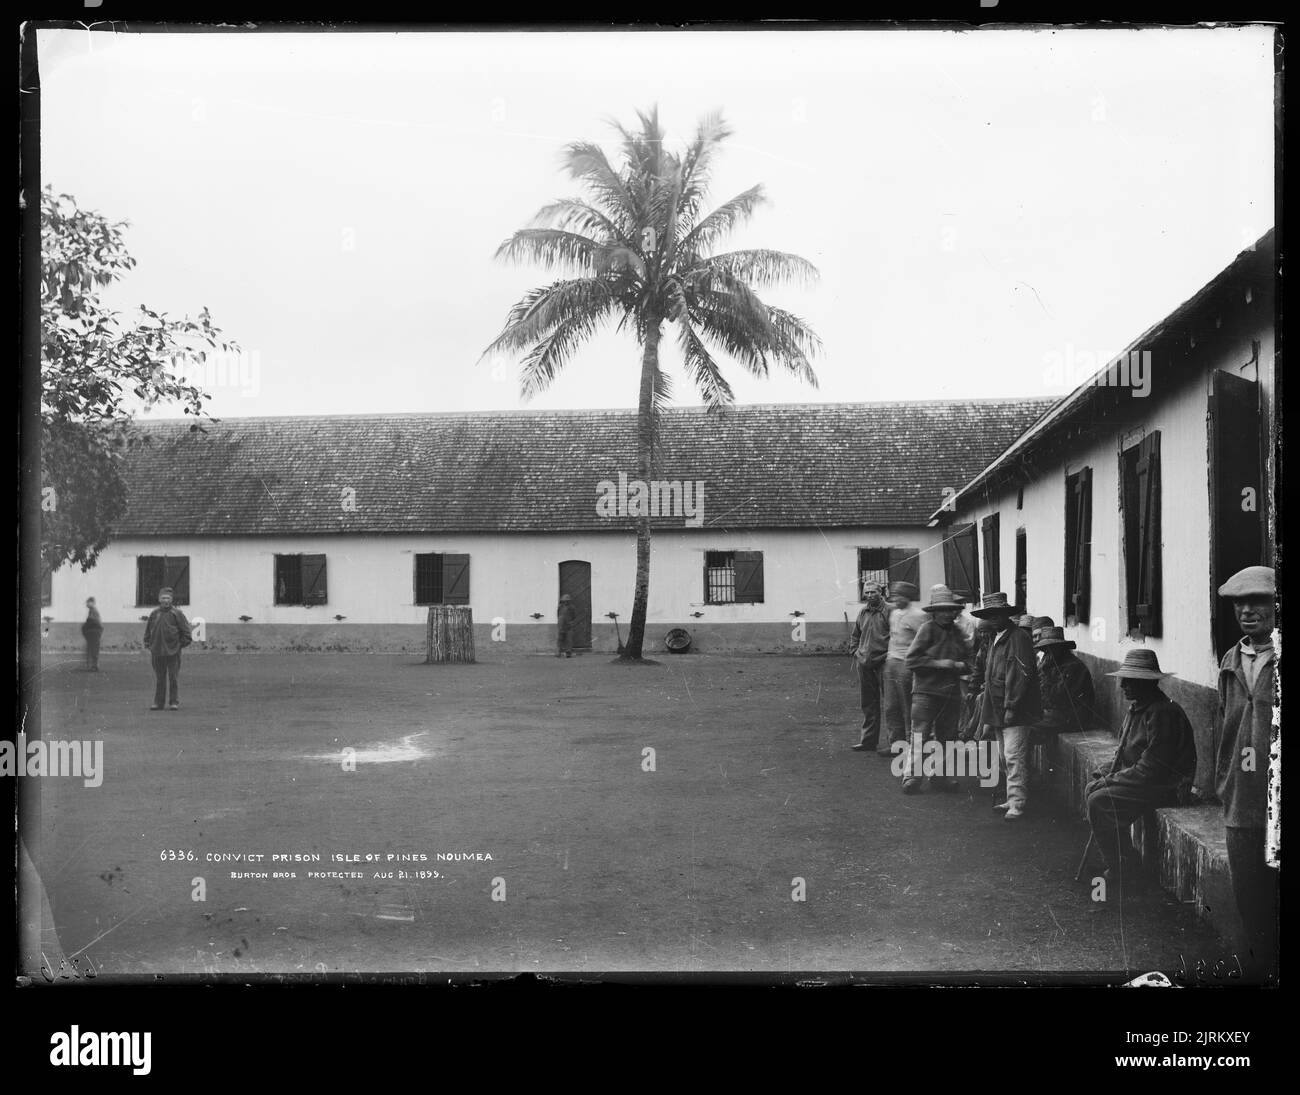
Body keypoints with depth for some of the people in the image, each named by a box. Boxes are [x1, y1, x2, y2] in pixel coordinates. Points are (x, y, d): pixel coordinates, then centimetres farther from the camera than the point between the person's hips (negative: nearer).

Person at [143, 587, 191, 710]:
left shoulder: (176, 613, -2)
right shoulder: (154, 614, 8)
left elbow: (185, 630, 0)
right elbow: (148, 631, 16)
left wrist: (182, 645, -4)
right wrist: (148, 646, 10)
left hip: (173, 651, -3)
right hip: (157, 652, 3)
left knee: (174, 678, 0)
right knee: (159, 678, 8)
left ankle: (174, 702, 6)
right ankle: (158, 702, 14)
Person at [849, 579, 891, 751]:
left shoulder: (888, 611, -6)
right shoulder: (863, 613, 13)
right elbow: (855, 636, 26)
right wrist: (855, 652, 13)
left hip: (883, 662, -6)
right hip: (864, 663, 6)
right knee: (868, 703, 11)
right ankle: (867, 740, 16)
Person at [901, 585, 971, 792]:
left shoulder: (957, 631, 11)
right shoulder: (927, 629, -7)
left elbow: (968, 659, 22)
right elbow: (910, 661, -12)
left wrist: (961, 665, -1)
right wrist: (938, 664, -17)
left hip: (951, 694, 6)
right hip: (926, 692, -6)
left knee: (946, 736, 10)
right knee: (920, 736, -8)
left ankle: (940, 776, 19)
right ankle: (912, 776, -3)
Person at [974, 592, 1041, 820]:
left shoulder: (1018, 637, -12)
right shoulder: (996, 639, 18)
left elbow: (1022, 674, -17)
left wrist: (1011, 707, -20)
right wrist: (989, 716, 19)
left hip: (1016, 711, -9)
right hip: (999, 711, 9)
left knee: (1014, 758, -11)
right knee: (1006, 758, 13)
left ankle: (1017, 804, -9)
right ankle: (1013, 799, 21)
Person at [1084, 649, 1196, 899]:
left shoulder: (1163, 712, -21)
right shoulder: (1137, 708, 11)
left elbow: (1151, 768, -23)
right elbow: (1124, 754, 19)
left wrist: (1110, 780, -17)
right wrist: (1105, 774, 3)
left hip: (1165, 785, -10)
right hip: (1141, 777, 10)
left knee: (1099, 802, -20)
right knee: (1092, 790, 0)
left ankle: (1126, 876, -8)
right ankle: (1120, 868, 5)